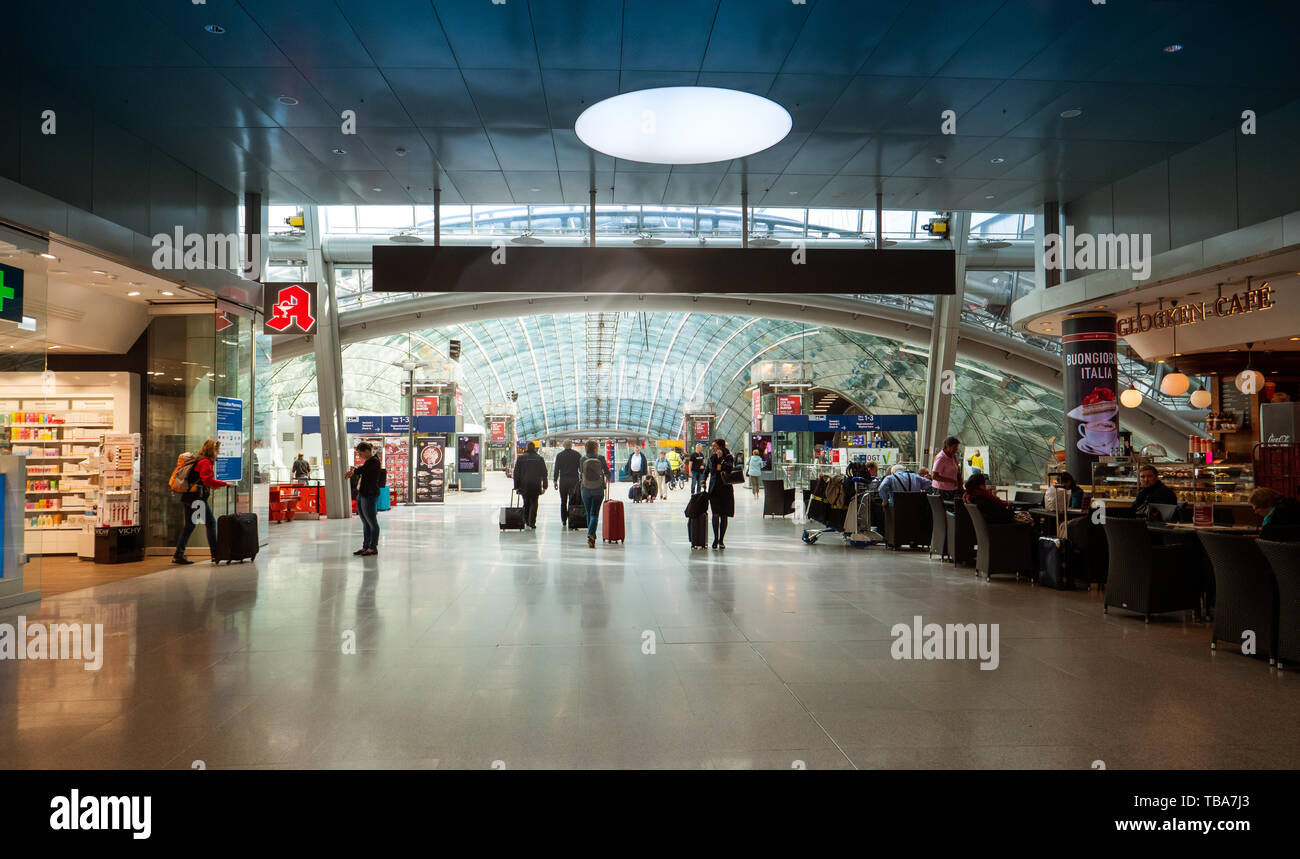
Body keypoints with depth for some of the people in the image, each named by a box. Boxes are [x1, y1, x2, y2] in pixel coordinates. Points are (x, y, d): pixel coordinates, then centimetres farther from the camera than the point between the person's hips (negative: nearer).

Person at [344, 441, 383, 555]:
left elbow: (362, 470, -19)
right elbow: (359, 473, 22)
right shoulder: (367, 461, 17)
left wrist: (354, 469, 2)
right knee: (365, 523, 13)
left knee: (372, 522, -3)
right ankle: (365, 546, 19)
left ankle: (373, 548, 2)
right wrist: (352, 473, 1)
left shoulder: (374, 461, -13)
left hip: (370, 495, -10)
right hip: (361, 494, 10)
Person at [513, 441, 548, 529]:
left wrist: (516, 486, 5)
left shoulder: (520, 458, 2)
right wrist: (544, 486, 8)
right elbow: (544, 473, 5)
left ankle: (526, 521, 17)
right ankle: (532, 523, -5)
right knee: (534, 503, 4)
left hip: (524, 485, 0)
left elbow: (516, 473, 2)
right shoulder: (540, 458, 4)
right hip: (535, 485, 0)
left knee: (526, 503, 15)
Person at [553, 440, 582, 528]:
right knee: (572, 501, 0)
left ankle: (564, 521, 8)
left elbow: (556, 469, 1)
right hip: (574, 479, 0)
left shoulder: (559, 455, 2)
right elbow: (581, 467, 2)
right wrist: (582, 478, 9)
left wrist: (555, 481, 5)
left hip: (563, 480, 1)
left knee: (563, 501, 9)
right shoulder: (577, 454, 2)